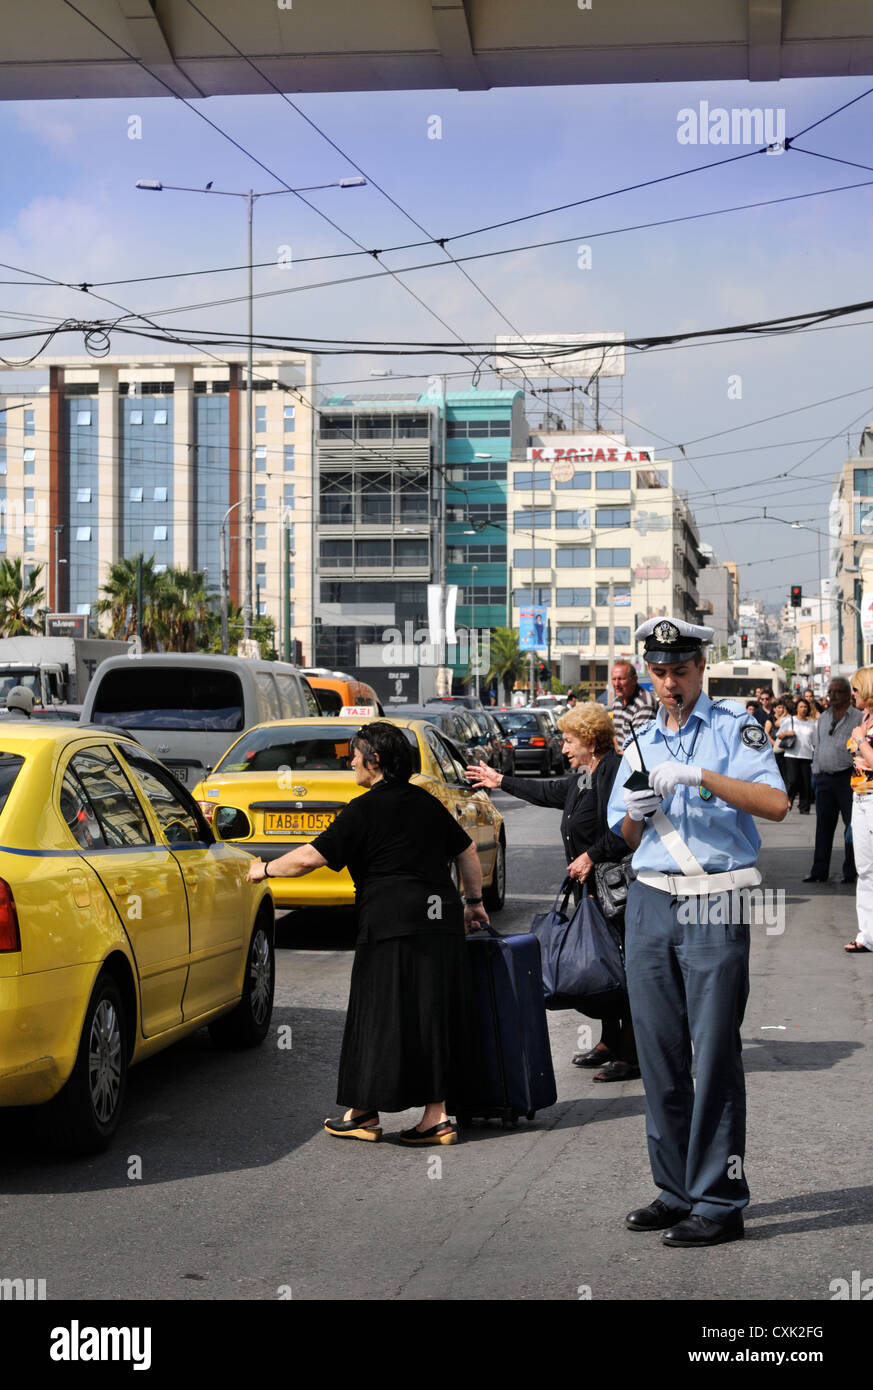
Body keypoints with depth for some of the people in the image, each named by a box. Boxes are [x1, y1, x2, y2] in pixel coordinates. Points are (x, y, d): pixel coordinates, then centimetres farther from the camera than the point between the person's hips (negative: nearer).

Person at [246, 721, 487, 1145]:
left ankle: (364, 1114, 11)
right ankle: (436, 1116, 9)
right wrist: (474, 901, 28)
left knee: (381, 1017, 2)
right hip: (442, 921, 7)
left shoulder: (365, 810, -7)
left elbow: (310, 857, -9)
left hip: (392, 923, -6)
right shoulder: (426, 802, 13)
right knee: (434, 1015, 9)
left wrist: (266, 869, 6)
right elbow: (467, 851, 19)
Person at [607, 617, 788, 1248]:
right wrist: (636, 812, -2)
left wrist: (698, 776, -23)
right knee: (659, 1053, 7)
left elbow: (776, 803, -15)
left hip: (714, 906, -6)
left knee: (715, 1056, -6)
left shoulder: (735, 726, 0)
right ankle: (676, 1191, 17)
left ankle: (719, 1203, -1)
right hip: (649, 903, 6)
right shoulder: (643, 743, 17)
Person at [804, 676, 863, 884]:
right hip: (825, 778, 5)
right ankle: (819, 871, 12)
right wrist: (816, 771, 13)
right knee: (823, 826, 7)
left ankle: (851, 872, 6)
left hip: (848, 778, -5)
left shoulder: (859, 718, -3)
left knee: (852, 826, -1)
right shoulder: (823, 718, 15)